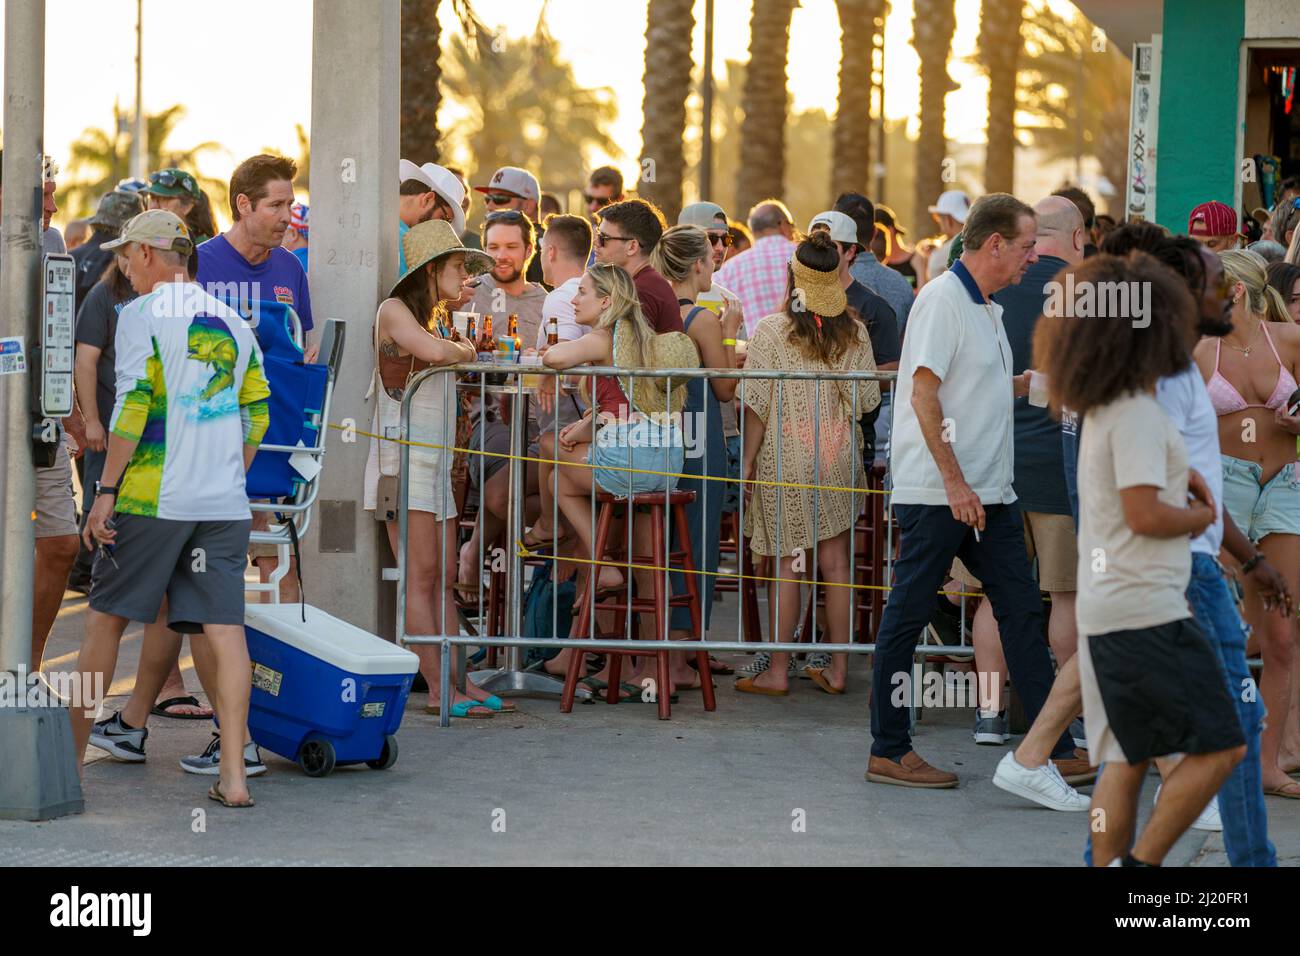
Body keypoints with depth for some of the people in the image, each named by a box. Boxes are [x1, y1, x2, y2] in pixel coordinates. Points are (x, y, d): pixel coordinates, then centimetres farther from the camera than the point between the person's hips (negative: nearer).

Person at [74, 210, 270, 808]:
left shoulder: (141, 315, -4)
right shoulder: (232, 324, 14)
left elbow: (134, 407, -12)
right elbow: (256, 414, 15)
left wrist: (106, 491, -10)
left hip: (153, 497, -5)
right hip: (225, 504, 5)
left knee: (105, 621, 7)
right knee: (223, 628, -1)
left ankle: (69, 756, 13)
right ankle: (233, 775, -8)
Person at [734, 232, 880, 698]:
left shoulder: (771, 331, -11)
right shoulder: (855, 333, -2)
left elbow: (757, 405, -10)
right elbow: (867, 399, 3)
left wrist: (748, 461, -1)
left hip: (785, 456, -3)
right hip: (839, 457, 3)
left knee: (787, 566, 2)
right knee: (835, 561, 9)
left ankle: (778, 672, 7)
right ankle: (838, 667, 13)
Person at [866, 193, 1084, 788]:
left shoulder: (987, 309, 18)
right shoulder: (942, 300, -12)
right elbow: (924, 395, -18)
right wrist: (955, 482, -21)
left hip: (988, 494, 9)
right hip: (936, 493, -9)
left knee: (1021, 612, 6)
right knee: (907, 616, 0)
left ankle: (1053, 748, 7)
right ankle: (888, 751, 6)